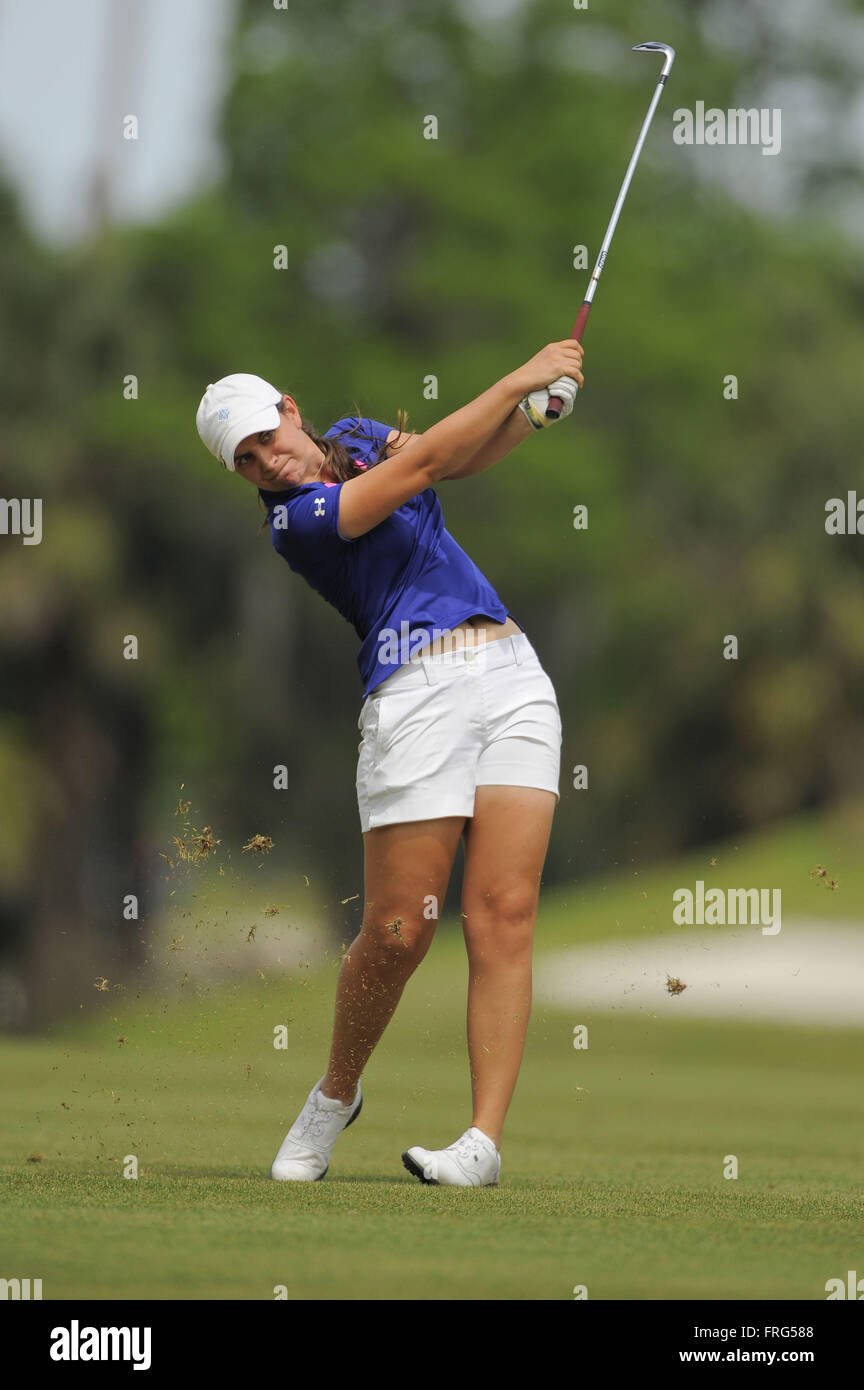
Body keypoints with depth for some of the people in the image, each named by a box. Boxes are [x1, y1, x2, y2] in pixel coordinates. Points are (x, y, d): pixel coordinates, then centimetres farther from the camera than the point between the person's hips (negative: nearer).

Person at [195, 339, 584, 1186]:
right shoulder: (295, 520, -7)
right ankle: (335, 1094, 21)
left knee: (503, 912, -9)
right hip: (416, 694, -5)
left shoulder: (355, 440, 18)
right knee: (397, 932, -8)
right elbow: (424, 464, -12)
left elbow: (470, 456, 24)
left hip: (511, 678, 5)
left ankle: (485, 1139, -14)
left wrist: (533, 409, 4)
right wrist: (522, 376, -8)